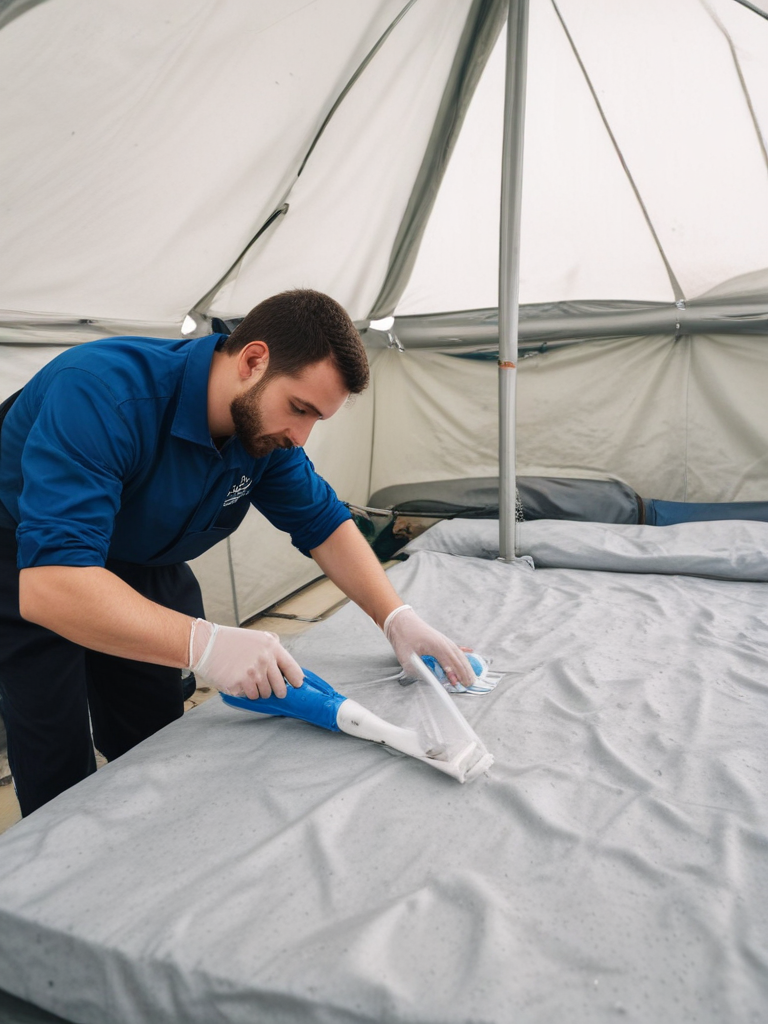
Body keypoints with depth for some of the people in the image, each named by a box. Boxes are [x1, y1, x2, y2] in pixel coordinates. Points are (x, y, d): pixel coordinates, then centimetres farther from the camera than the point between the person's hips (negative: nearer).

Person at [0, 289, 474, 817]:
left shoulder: (265, 427, -14)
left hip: (141, 569, 6)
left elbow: (324, 522, -6)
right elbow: (49, 585, -44)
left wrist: (397, 618, -18)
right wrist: (204, 644, -50)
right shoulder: (102, 392, -37)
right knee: (62, 774, -4)